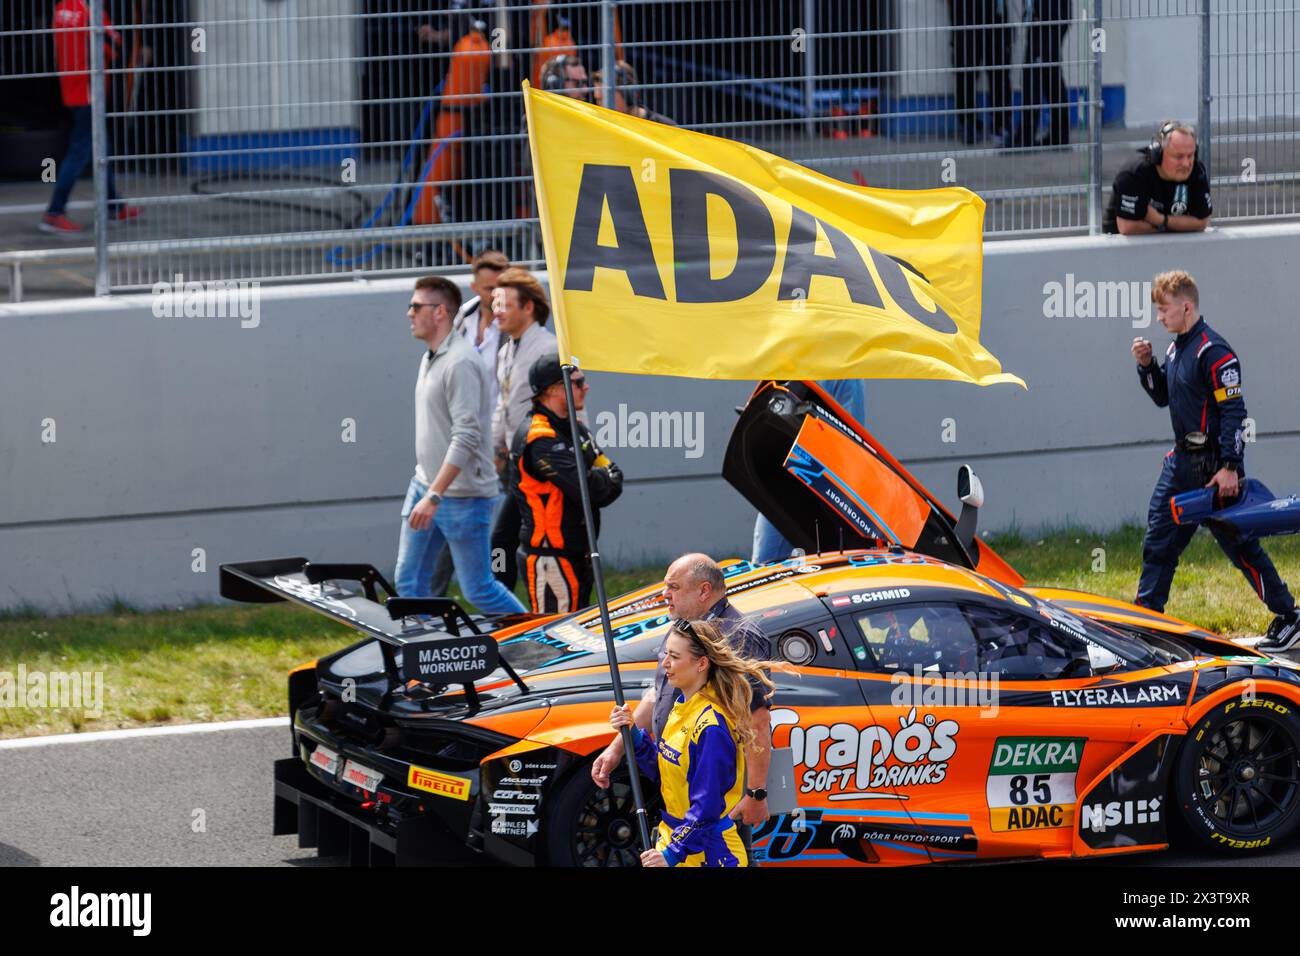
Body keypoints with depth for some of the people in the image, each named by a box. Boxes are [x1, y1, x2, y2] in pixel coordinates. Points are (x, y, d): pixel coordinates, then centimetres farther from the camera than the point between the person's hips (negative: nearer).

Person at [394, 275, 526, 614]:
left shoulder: (460, 363, -18)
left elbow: (466, 437, -24)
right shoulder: (430, 358, 13)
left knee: (479, 590, -3)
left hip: (462, 495, -9)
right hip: (425, 486, 9)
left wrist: (434, 496, -27)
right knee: (408, 581, 5)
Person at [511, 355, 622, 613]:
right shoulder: (538, 438, -17)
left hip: (579, 553, 10)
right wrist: (604, 479, -2)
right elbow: (586, 487, -25)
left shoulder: (575, 430, 15)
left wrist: (598, 481, -11)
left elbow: (614, 481, 12)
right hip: (550, 557, -10)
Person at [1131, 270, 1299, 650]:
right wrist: (1146, 365, 6)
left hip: (1214, 463, -9)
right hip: (1182, 461, 9)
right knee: (1158, 539, 10)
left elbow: (1233, 412, -21)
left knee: (1239, 544, -3)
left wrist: (1229, 467, -24)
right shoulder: (1176, 348, 10)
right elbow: (1163, 396, 24)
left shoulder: (1213, 352, -18)